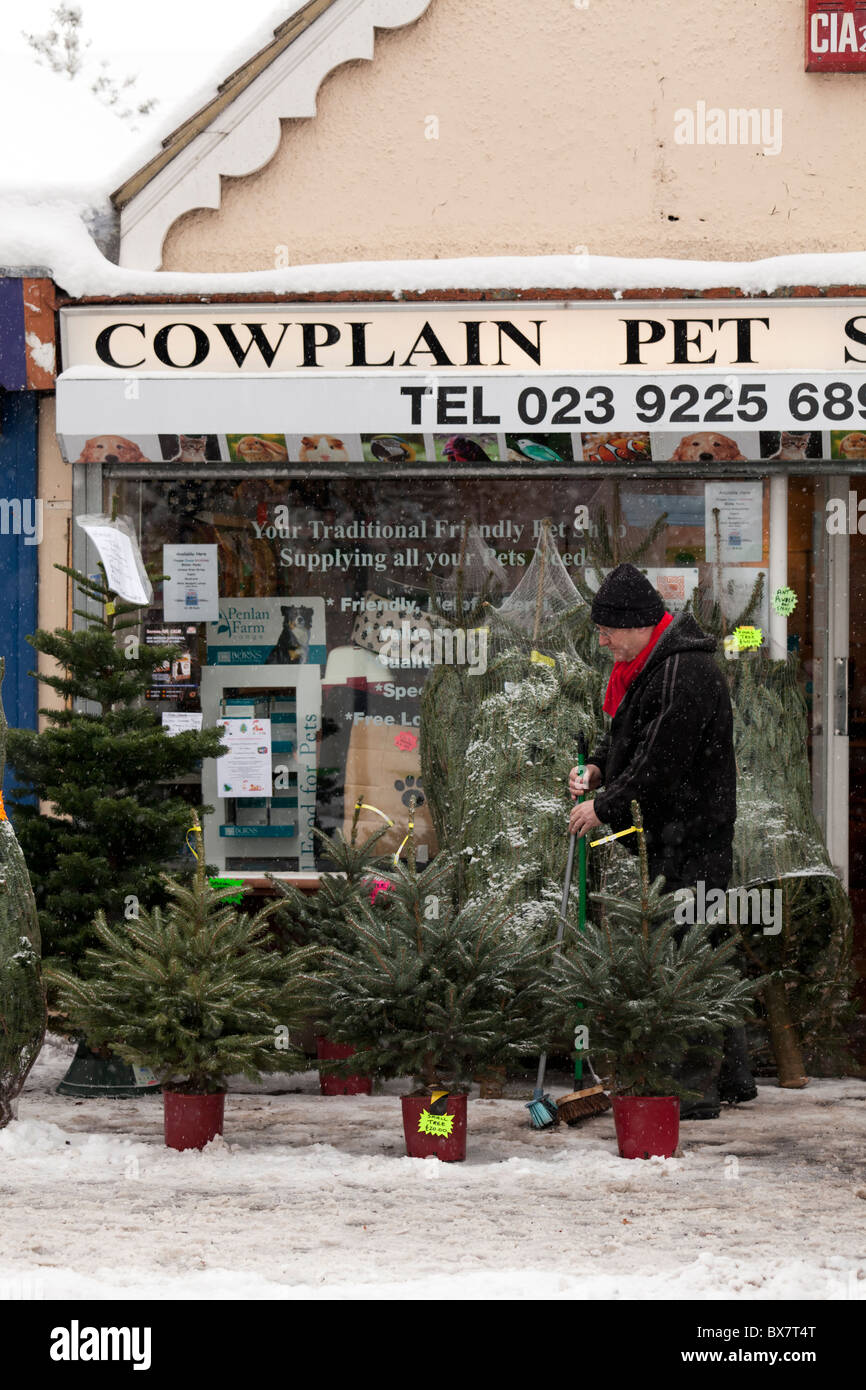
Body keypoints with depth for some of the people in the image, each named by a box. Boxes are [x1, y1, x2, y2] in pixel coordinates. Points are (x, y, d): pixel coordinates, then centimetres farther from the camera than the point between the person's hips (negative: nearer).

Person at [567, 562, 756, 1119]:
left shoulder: (685, 675, -20)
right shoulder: (649, 665, 14)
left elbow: (660, 765, -21)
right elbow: (631, 736, 26)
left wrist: (605, 807, -11)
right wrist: (596, 769, 8)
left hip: (687, 842, -10)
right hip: (666, 838, 10)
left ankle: (695, 1090, -7)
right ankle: (732, 1077, 22)